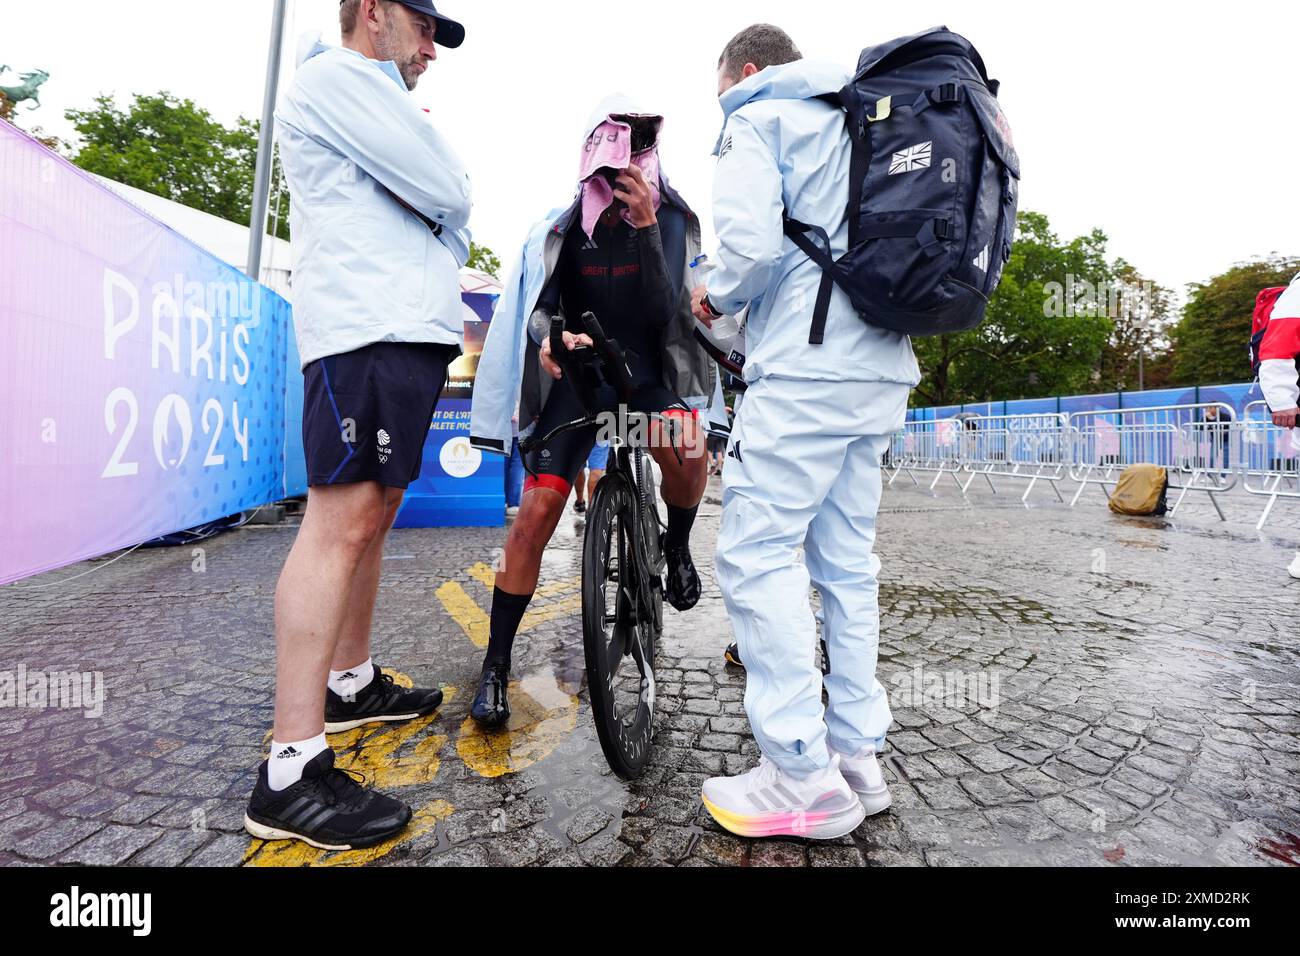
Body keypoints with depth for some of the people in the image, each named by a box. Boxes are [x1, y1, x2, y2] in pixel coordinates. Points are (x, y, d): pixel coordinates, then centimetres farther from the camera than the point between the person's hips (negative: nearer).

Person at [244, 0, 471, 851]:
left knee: (374, 514, 10)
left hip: (412, 332, 10)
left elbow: (448, 222, 30)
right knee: (343, 520, -16)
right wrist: (444, 158, 13)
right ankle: (292, 771, -12)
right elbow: (449, 193, -7)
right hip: (368, 330, -10)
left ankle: (352, 683, 22)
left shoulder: (379, 106, 34)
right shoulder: (337, 76, 2)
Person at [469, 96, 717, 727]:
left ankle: (677, 545, -1)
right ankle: (496, 665, 3)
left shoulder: (671, 220, -2)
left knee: (683, 449, -36)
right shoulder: (561, 227, 1)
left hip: (647, 372, 0)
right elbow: (539, 308, -6)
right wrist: (550, 338, -28)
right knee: (537, 512, -13)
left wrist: (646, 226, -25)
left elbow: (663, 312, -15)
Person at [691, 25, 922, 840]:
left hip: (807, 369, -8)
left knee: (756, 551, -7)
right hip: (882, 368, 9)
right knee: (847, 563, 8)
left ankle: (804, 778, -5)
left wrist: (716, 297, 7)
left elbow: (750, 244, -14)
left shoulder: (759, 118, 5)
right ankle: (858, 756, 15)